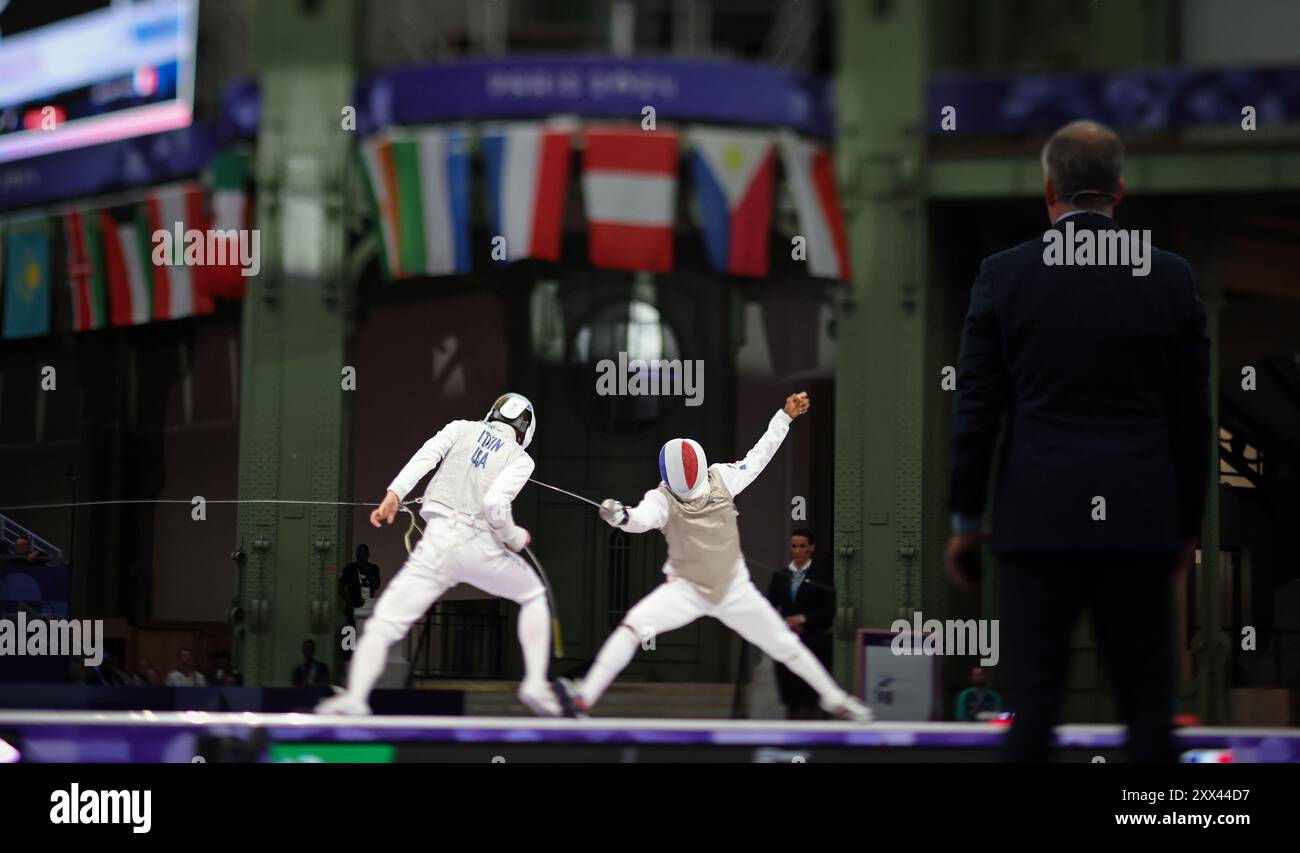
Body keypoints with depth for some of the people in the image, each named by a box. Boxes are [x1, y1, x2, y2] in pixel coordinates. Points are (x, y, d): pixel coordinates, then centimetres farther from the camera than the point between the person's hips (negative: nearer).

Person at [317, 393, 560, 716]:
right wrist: (515, 539, 7)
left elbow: (426, 455, -4)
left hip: (437, 543, 1)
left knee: (383, 624, 0)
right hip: (480, 545, -1)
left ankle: (354, 698, -26)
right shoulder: (521, 459, 9)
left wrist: (394, 494, -12)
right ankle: (535, 684, 13)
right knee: (534, 596, 26)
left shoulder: (462, 428, 17)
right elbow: (495, 503, -10)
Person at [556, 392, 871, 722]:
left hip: (733, 587, 2)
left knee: (785, 645, 9)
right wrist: (620, 516, -65)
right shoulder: (662, 498, -22)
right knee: (635, 625, -26)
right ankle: (583, 699, -26)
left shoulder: (720, 479, -12)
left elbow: (759, 456, 1)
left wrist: (785, 415, 0)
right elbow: (641, 518, -43)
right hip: (686, 587, -2)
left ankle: (833, 698, 31)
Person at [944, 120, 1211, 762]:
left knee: (1032, 706, 1)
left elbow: (975, 410, -1)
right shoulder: (1171, 277, 2)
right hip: (1141, 517, 1)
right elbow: (1193, 415, 5)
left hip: (1038, 517, -1)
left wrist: (965, 521, 7)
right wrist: (1188, 525, 14)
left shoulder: (1003, 275, -2)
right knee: (1148, 706, 7)